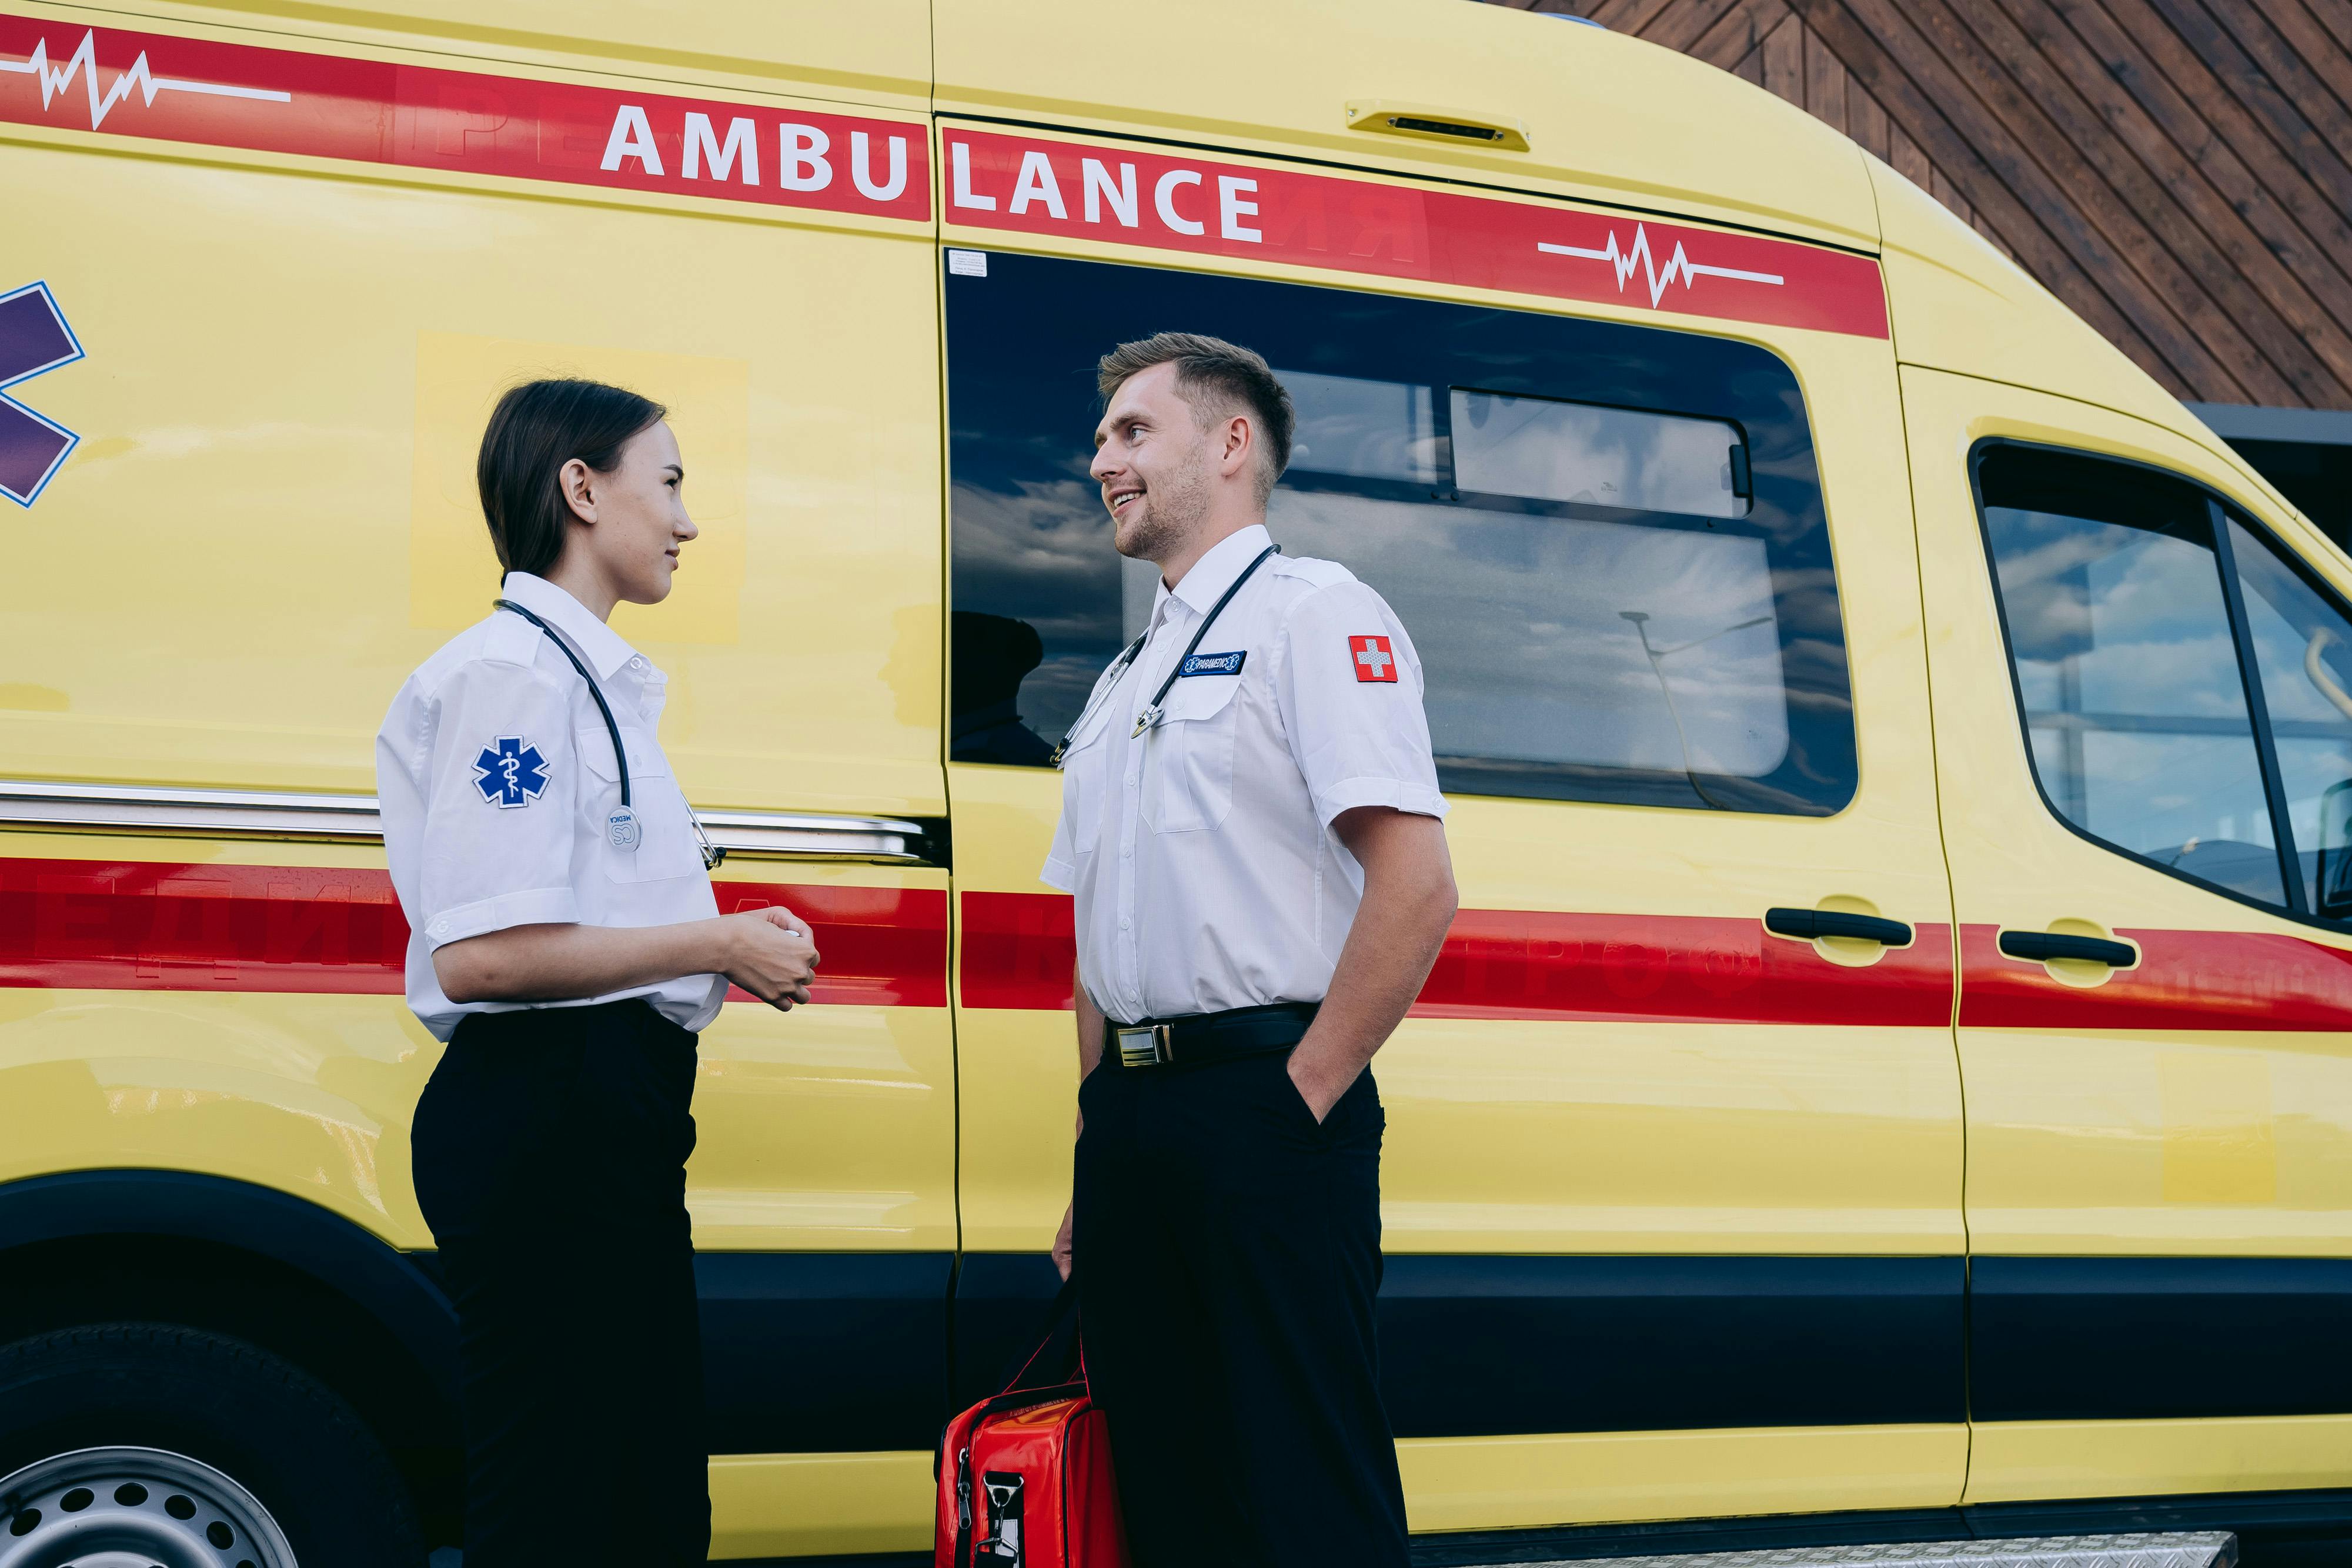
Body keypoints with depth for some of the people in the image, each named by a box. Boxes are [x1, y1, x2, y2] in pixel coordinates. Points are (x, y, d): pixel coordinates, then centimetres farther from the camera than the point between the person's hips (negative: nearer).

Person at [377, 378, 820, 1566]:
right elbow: (478, 954, -21)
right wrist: (716, 946, -13)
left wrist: (736, 948, 7)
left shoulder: (593, 677, 18)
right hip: (540, 1114, -10)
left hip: (615, 1111, 10)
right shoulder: (514, 670, -12)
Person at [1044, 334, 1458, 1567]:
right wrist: (1093, 1162, 17)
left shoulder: (1313, 612, -3)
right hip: (1129, 1122, 8)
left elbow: (1415, 887, -15)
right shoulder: (1124, 678, 22)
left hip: (1261, 1107, -8)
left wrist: (1302, 1097, -14)